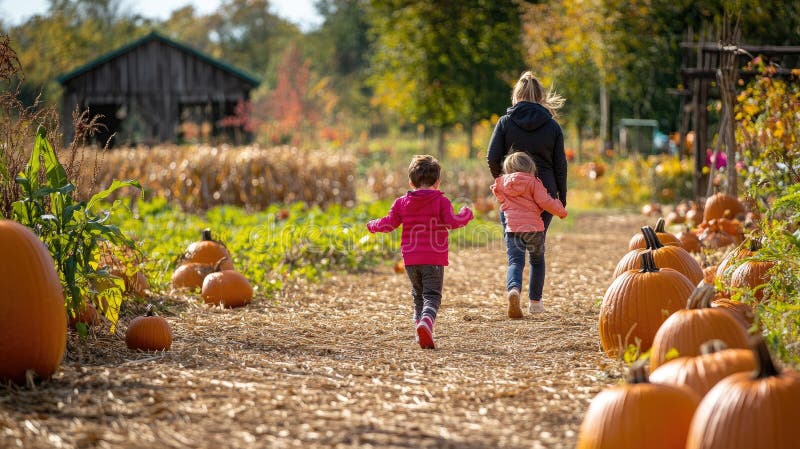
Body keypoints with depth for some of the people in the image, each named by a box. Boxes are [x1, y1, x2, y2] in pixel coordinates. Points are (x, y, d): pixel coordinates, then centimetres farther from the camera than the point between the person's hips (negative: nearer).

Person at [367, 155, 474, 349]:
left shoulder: (401, 202, 6)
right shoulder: (441, 201, -5)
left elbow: (389, 224, 7)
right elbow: (452, 222, -14)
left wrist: (373, 225, 26)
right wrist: (465, 215, 5)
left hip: (410, 259, 4)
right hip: (434, 259, -4)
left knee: (418, 294, 21)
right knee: (432, 295, -6)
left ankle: (419, 321, 15)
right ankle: (426, 321, -31)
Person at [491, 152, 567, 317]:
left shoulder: (501, 184, 10)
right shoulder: (533, 183, -1)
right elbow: (545, 202, -8)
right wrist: (561, 211, 9)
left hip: (512, 228, 1)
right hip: (534, 228, -1)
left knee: (515, 262, -4)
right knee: (537, 261, 18)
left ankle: (513, 288, -38)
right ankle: (535, 301, 23)